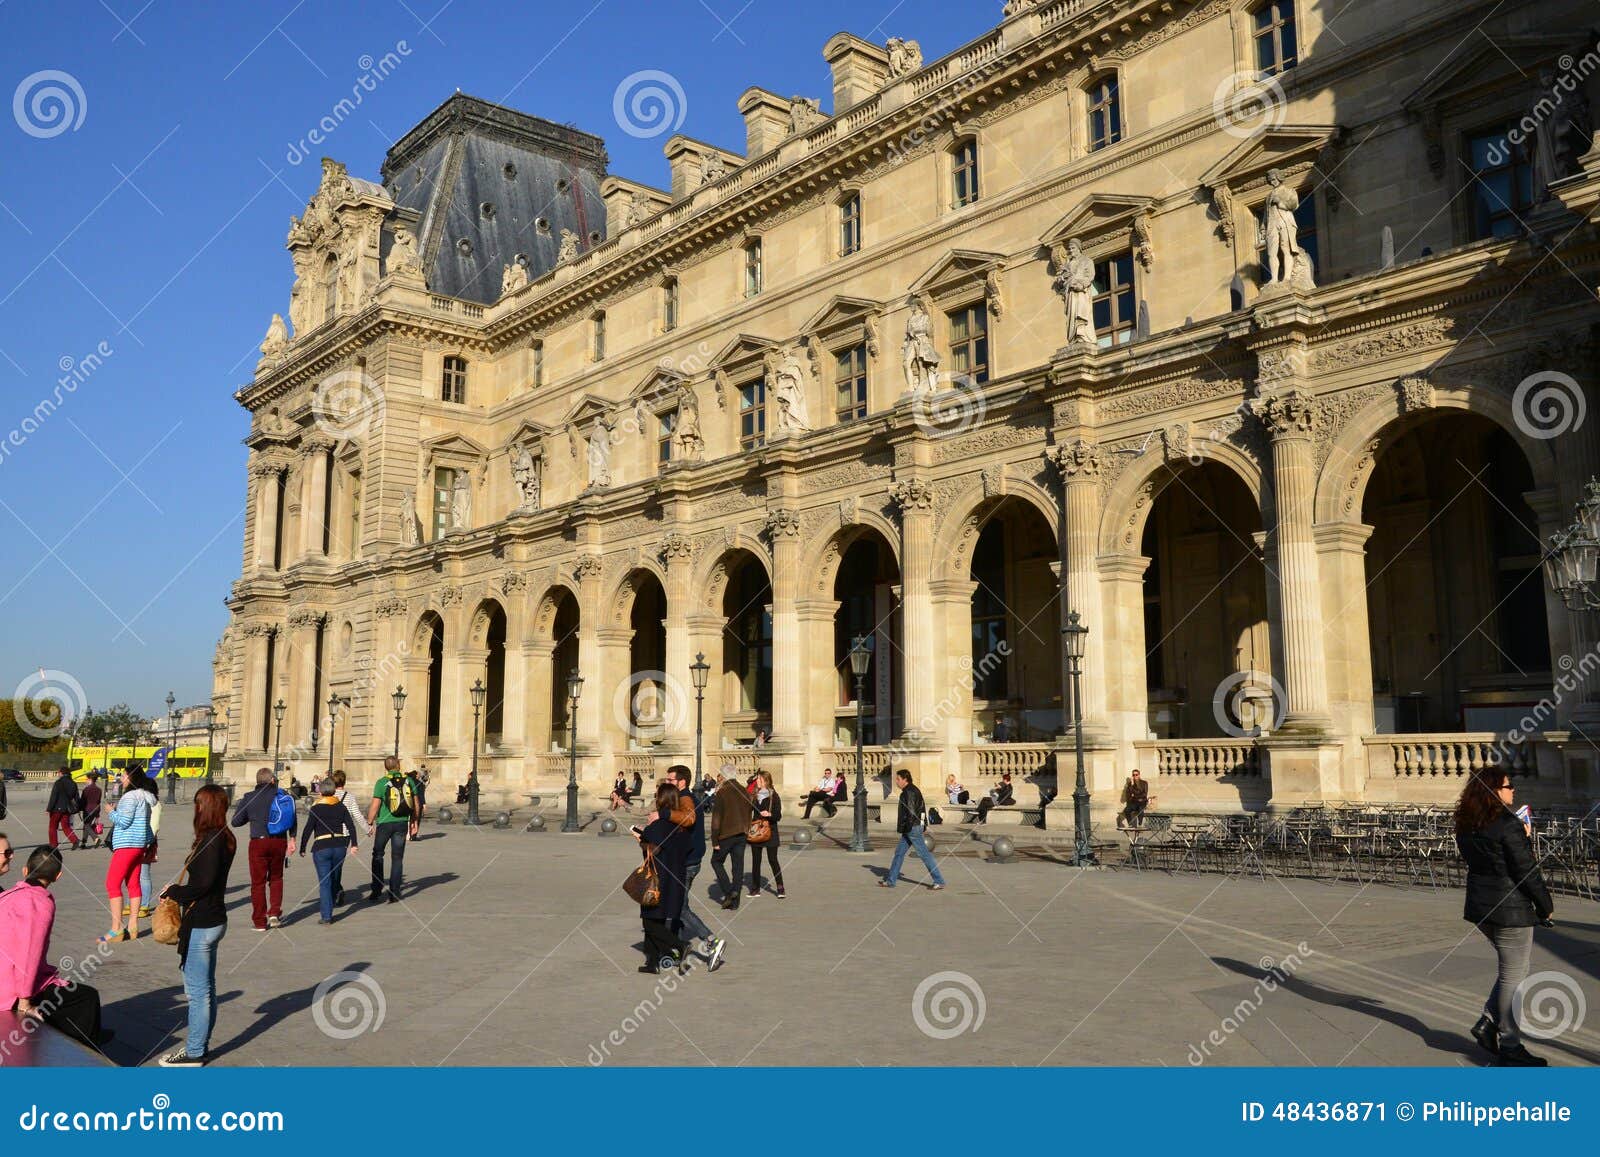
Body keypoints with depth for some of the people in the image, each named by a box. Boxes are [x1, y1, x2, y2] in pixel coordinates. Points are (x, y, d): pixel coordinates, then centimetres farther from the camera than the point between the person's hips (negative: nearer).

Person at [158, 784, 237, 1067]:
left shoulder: (212, 840, -20)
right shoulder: (224, 838, 7)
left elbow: (203, 883, -23)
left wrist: (173, 891, -8)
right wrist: (179, 891, 6)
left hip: (201, 925, -9)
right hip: (214, 919, 9)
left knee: (197, 991, 2)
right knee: (206, 988, 19)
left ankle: (194, 1053, 11)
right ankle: (201, 1044, 30)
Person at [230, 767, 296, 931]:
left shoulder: (249, 798, -3)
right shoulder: (283, 795, 2)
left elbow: (236, 822, 4)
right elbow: (293, 819, 2)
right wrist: (292, 840, 9)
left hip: (258, 842, -2)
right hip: (279, 842, 2)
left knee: (258, 882, 6)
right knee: (276, 878, 20)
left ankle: (259, 922, 9)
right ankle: (274, 913, 8)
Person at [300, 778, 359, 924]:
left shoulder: (316, 808, -6)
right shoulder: (341, 806, 6)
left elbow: (307, 830, -7)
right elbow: (351, 826, 3)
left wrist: (302, 849, 1)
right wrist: (353, 844, 5)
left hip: (321, 848, -4)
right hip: (340, 846, 4)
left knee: (324, 882, -2)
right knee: (334, 879, 18)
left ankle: (327, 916, -6)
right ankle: (330, 906, 31)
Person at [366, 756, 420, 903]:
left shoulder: (381, 783, -10)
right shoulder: (409, 781, 0)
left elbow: (374, 806, -12)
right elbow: (415, 804, 5)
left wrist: (370, 823, 0)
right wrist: (413, 821, 17)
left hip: (385, 823, -2)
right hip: (402, 823, 2)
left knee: (377, 855, 15)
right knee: (397, 858, 9)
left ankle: (376, 892, 14)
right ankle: (394, 894, 6)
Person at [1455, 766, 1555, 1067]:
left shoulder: (1467, 826, 7)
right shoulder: (1508, 825, -18)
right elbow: (1527, 871, -16)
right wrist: (1546, 906, -2)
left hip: (1481, 906, 8)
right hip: (1510, 908, -8)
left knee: (1511, 967, 23)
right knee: (1513, 975, 3)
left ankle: (1488, 1023, 19)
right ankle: (1509, 1048, 11)